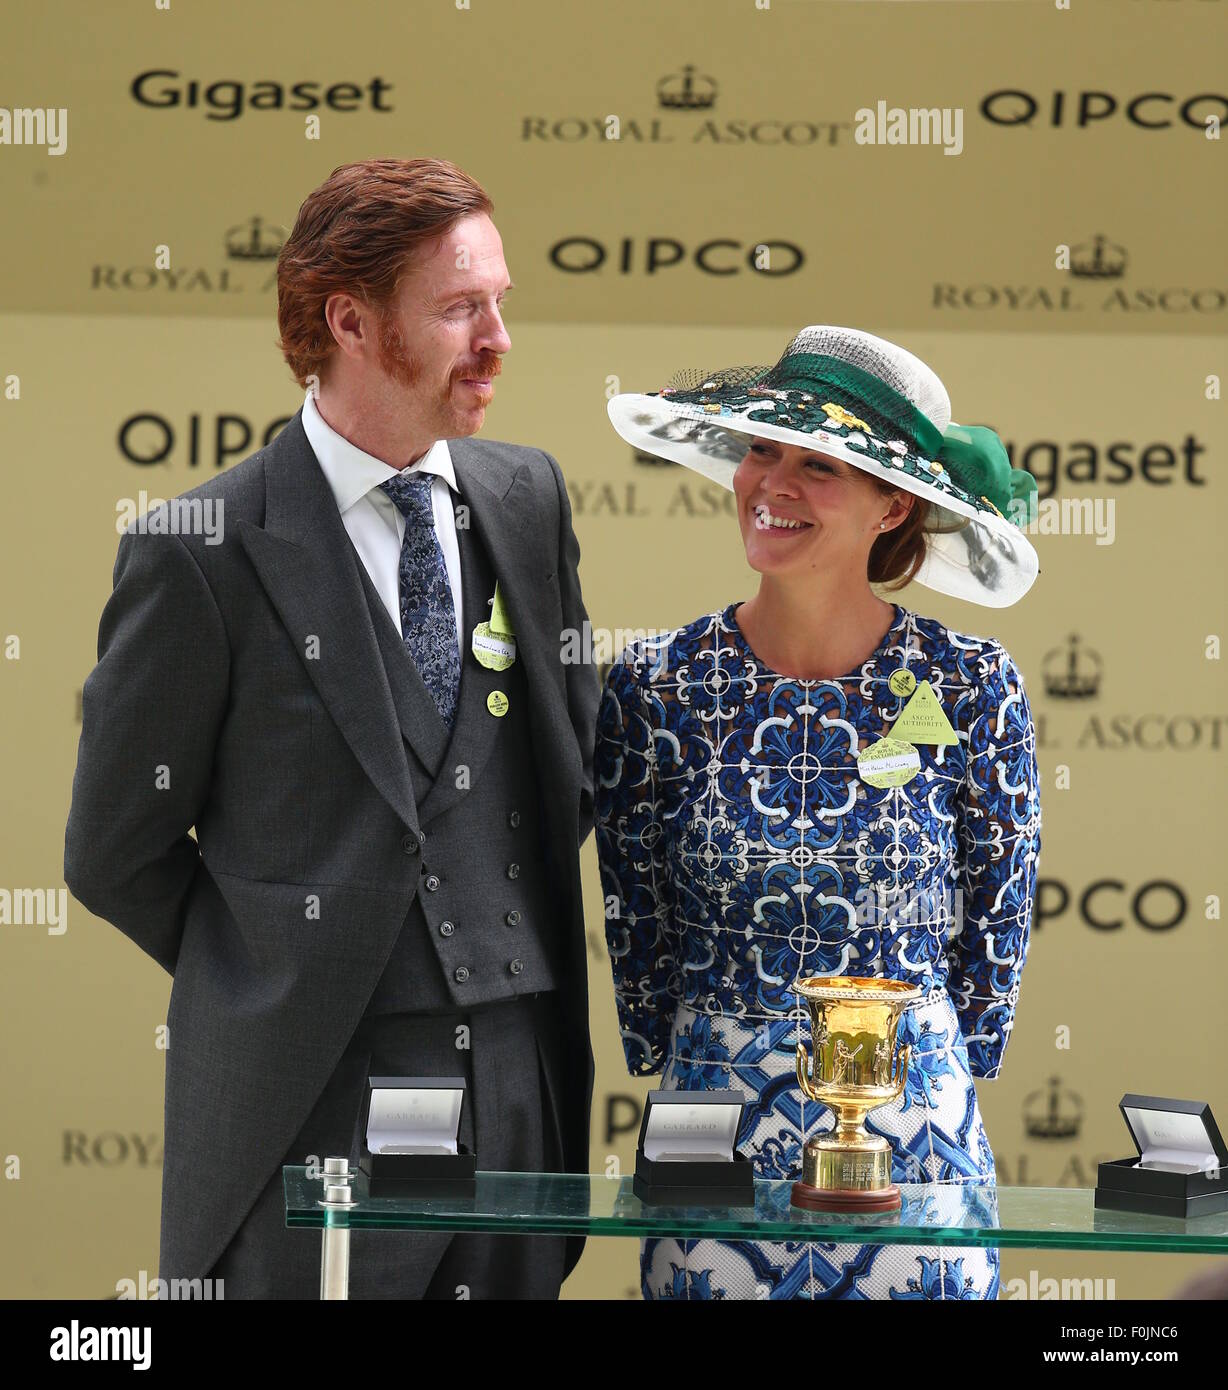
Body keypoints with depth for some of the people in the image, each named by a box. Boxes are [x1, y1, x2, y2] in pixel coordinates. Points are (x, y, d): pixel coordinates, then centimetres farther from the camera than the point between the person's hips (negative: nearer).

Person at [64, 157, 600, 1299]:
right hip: (315, 1106, -5)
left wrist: (502, 966, 12)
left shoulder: (528, 498, 8)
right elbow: (114, 857, -1)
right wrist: (280, 981, 5)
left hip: (524, 1081, 5)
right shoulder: (201, 557, -8)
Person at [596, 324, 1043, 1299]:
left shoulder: (972, 688, -5)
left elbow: (995, 924, 4)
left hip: (911, 1139, -1)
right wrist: (688, 1077, 7)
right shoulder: (658, 687, -3)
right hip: (711, 1135, 1)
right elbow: (636, 925, 5)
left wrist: (941, 1083, 7)